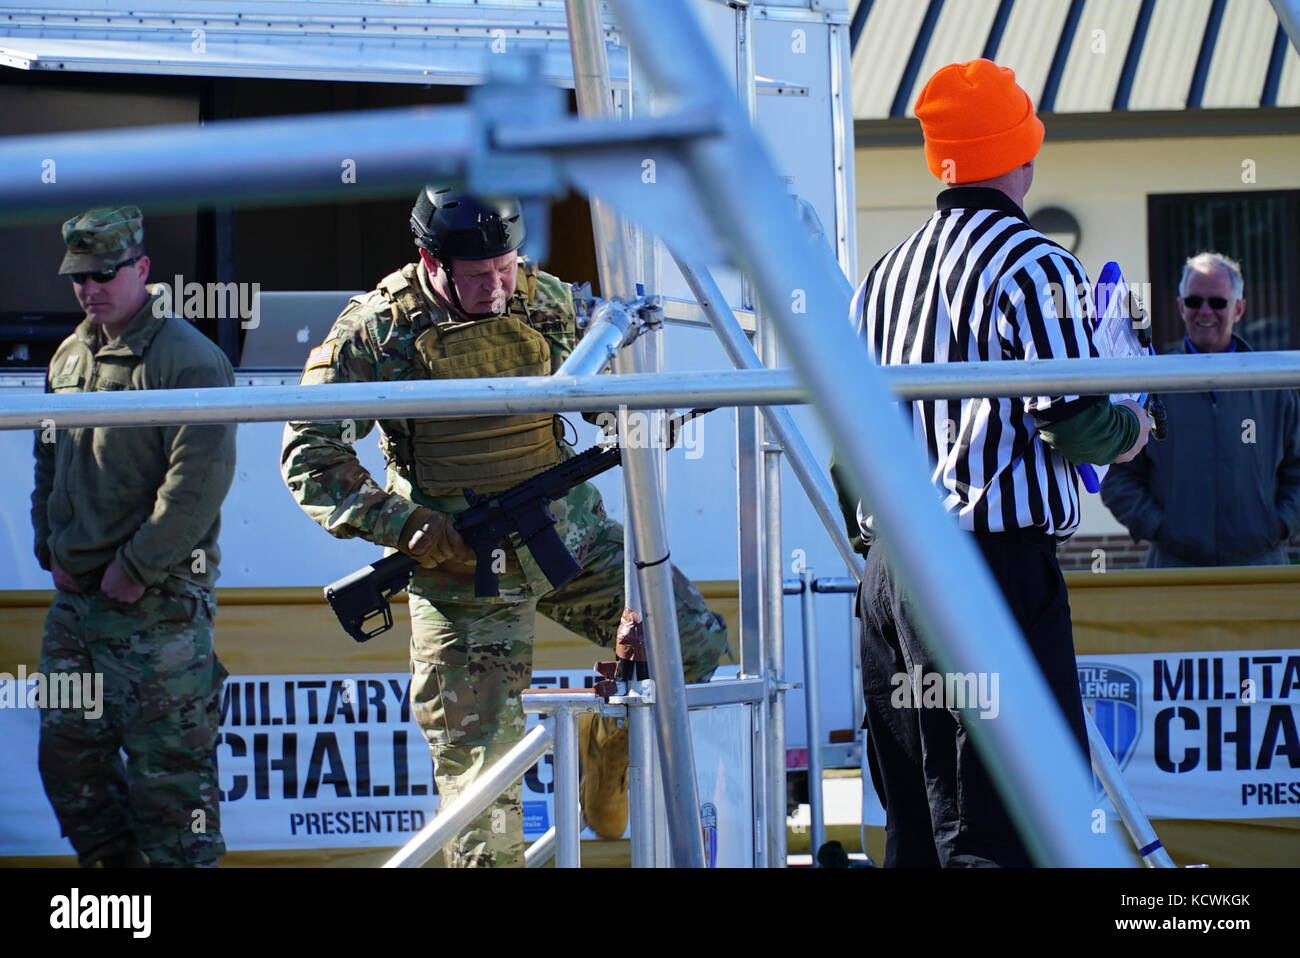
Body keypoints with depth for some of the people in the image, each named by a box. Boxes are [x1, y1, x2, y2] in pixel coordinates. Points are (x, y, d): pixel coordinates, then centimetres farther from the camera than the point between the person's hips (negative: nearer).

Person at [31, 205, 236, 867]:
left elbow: (200, 477, -18)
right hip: (76, 592, 8)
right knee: (68, 752, 12)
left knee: (167, 764, -5)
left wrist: (136, 568, -16)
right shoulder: (70, 357, 13)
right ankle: (110, 862, 24)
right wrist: (52, 547, 11)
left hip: (157, 601, -8)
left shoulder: (187, 359, -12)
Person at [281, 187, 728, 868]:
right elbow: (309, 455, -11)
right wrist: (403, 526, -20)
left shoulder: (546, 300, 0)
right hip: (462, 561, -4)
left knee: (697, 644, -2)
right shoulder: (377, 332, -12)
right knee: (478, 760, -4)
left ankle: (609, 747, 22)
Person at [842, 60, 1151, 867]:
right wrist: (1130, 432, 7)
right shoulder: (1035, 267, -8)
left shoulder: (885, 273, 16)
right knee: (1015, 828, -10)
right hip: (995, 565, -8)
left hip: (887, 571, 8)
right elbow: (1074, 420, -13)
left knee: (916, 821, 11)